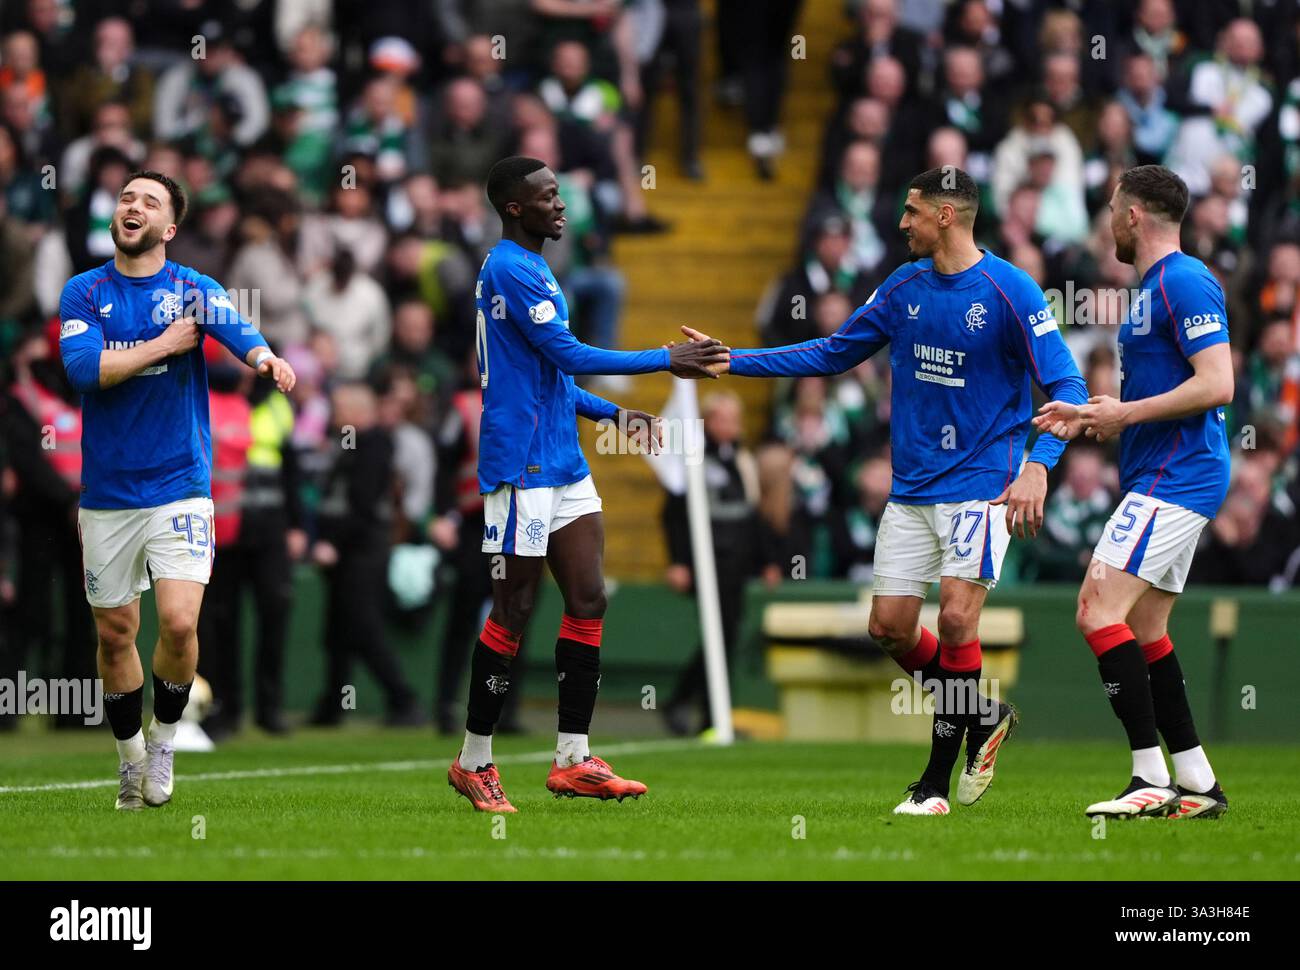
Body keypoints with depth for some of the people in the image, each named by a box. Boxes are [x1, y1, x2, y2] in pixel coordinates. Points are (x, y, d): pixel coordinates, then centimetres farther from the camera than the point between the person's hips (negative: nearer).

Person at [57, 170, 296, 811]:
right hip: (106, 493, 2)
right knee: (114, 633, 8)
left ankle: (162, 742, 8)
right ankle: (130, 757, 28)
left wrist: (264, 357, -44)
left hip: (179, 487, -2)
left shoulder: (192, 290, -1)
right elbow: (84, 369, -15)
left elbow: (235, 328, -22)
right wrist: (162, 346, -13)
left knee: (179, 623, -16)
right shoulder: (84, 293, 2)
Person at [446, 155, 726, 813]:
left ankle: (573, 760, 6)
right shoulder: (509, 270, -13)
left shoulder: (532, 270, 18)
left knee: (587, 602, 4)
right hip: (520, 464, -10)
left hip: (562, 465, 10)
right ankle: (474, 762, 6)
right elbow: (566, 355, -20)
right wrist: (665, 361, -16)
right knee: (514, 611, -4)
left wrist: (615, 413, 14)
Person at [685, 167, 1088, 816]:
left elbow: (1066, 388, -11)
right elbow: (832, 354, 18)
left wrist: (1037, 467, -26)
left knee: (955, 618, -16)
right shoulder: (903, 288, 8)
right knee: (890, 626, 1)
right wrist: (729, 362, 13)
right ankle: (982, 719, 24)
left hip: (980, 487, -6)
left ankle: (937, 780, -5)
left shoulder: (1010, 292, -10)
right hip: (912, 488, 6)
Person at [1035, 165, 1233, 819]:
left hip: (1175, 480, -11)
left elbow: (1216, 385, -22)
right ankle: (1198, 784, 12)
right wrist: (1088, 417, 17)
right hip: (1160, 479, 11)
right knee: (1144, 631, 11)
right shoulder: (1153, 289, 19)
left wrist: (1125, 414, -18)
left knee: (1099, 611, -16)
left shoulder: (1185, 282, -13)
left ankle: (1152, 780, -17)